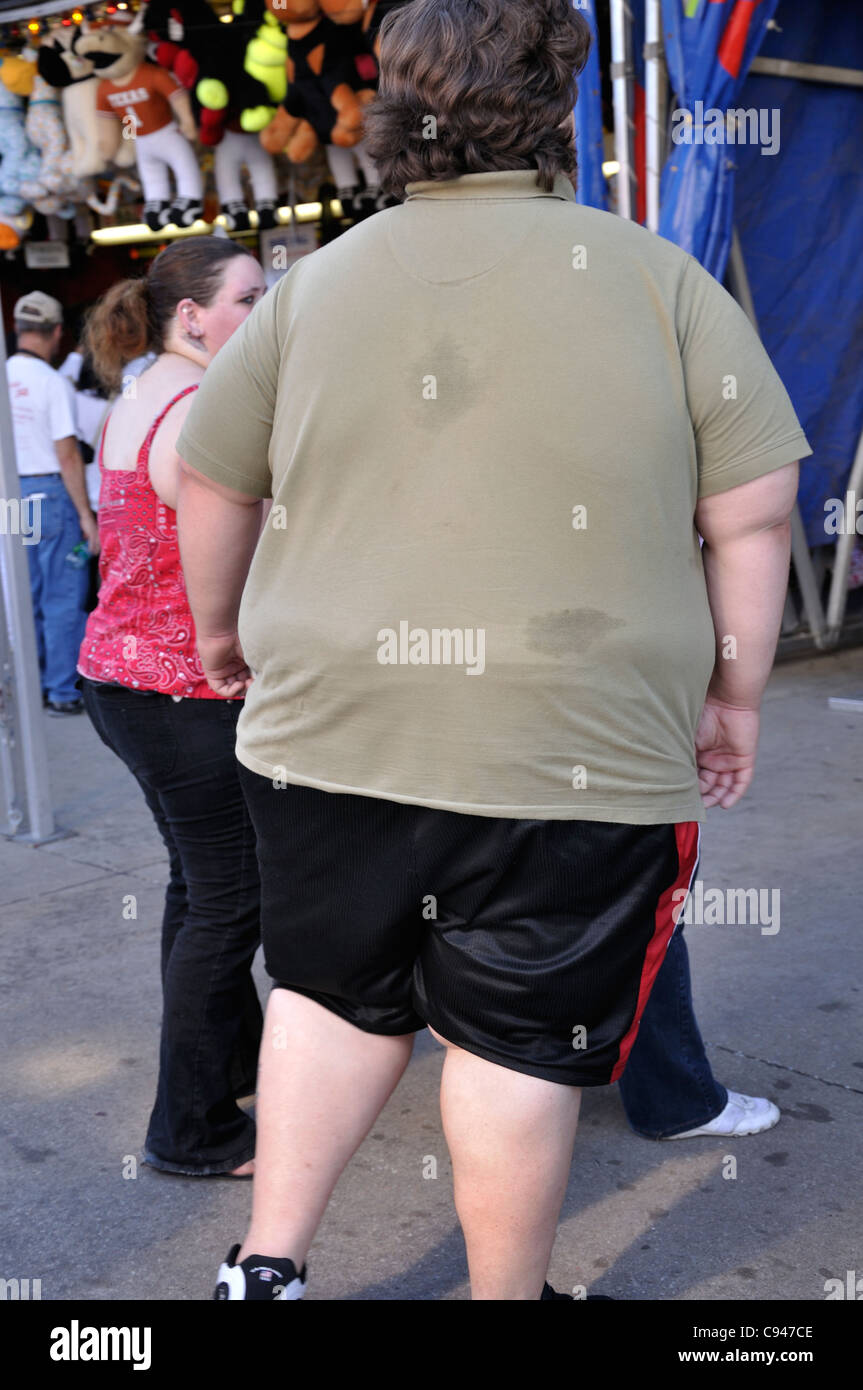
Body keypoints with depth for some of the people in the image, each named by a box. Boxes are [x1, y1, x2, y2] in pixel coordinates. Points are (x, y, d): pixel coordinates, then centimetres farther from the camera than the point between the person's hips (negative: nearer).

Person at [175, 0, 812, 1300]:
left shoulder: (314, 284, 7)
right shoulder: (662, 280, 0)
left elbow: (209, 484, 14)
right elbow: (753, 512, -1)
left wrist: (221, 629, 29)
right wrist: (733, 695, 9)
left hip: (330, 725, 3)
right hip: (573, 750, -2)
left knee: (338, 995, 22)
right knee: (517, 1041, 10)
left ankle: (265, 1264, 27)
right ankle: (509, 1297, 27)